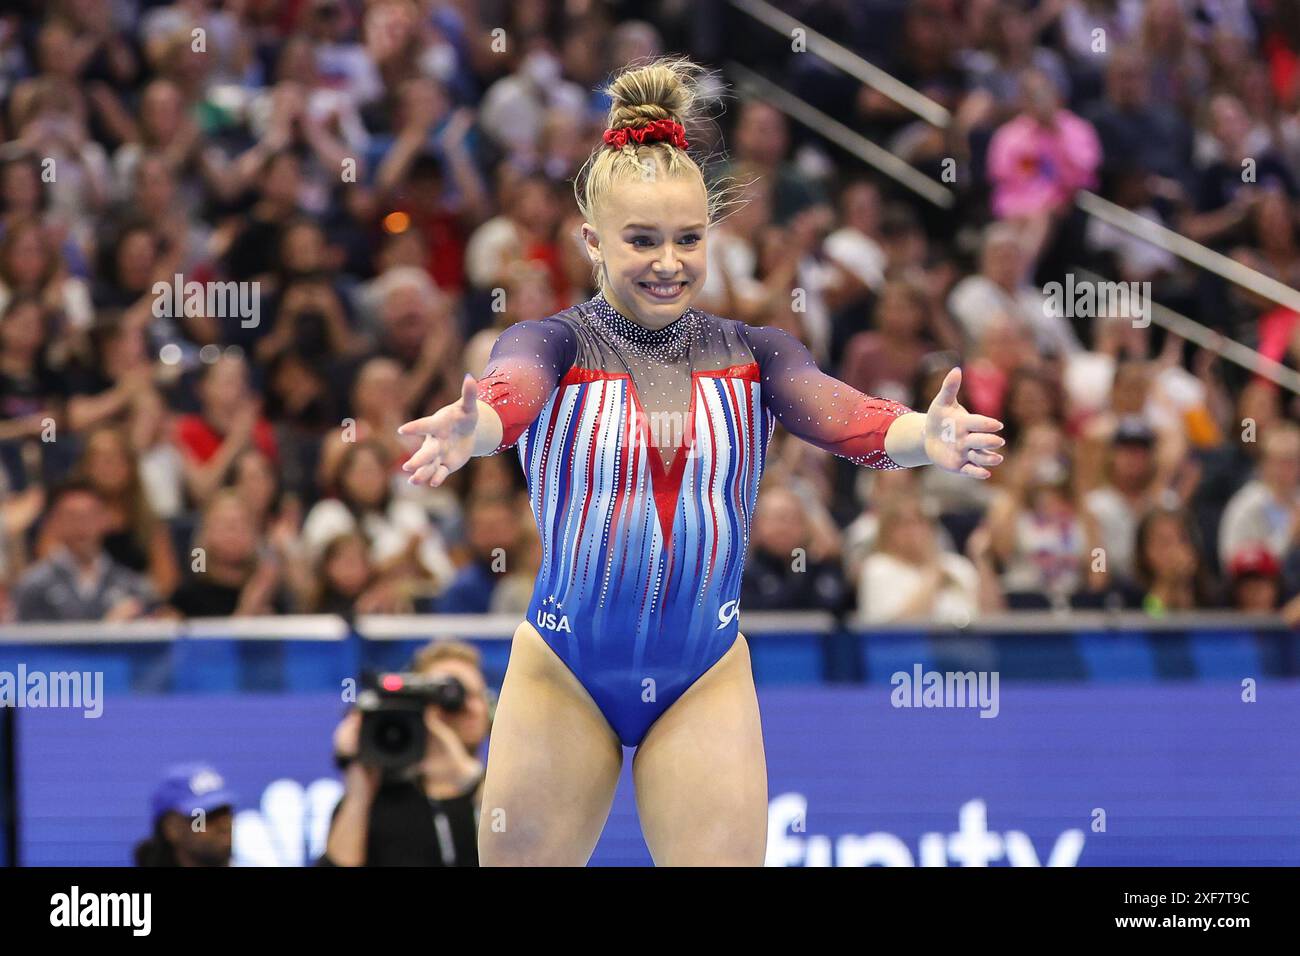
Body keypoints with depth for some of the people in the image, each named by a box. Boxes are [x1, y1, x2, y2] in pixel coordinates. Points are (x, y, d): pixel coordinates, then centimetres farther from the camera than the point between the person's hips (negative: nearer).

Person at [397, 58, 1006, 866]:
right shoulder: (555, 345, -5)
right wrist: (466, 430, -54)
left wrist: (924, 437, -41)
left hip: (706, 679, 1)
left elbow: (844, 417, -17)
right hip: (563, 675, -1)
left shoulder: (751, 354, 1)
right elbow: (511, 394, -28)